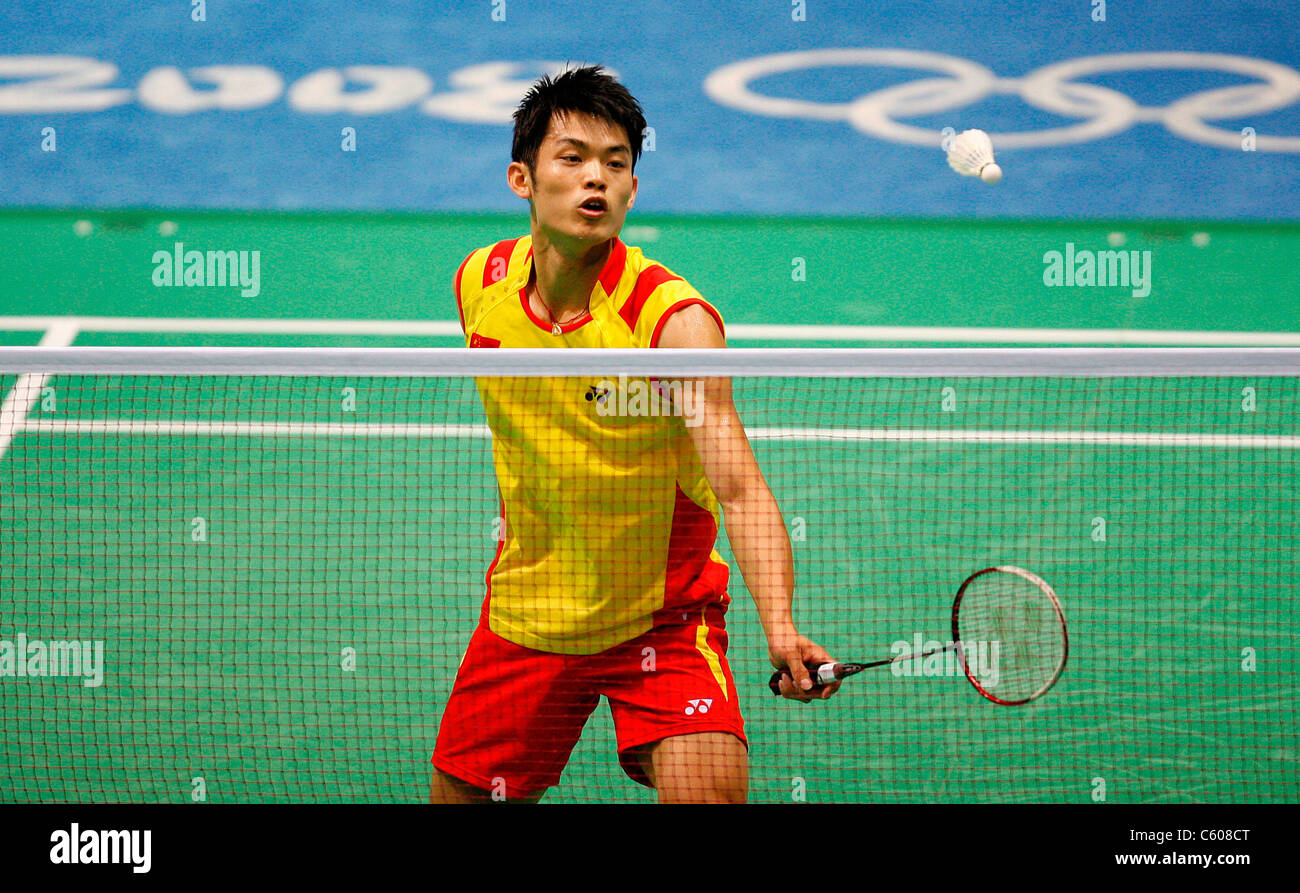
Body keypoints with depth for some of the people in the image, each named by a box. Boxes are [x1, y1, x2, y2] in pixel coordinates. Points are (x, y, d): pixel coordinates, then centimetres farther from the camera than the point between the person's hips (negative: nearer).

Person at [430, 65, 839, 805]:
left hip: (662, 617, -4)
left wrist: (780, 627, -48)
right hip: (523, 616, 5)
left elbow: (739, 489, -33)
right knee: (459, 795, 10)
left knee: (709, 788, -26)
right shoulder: (480, 282, -6)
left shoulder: (675, 319, -23)